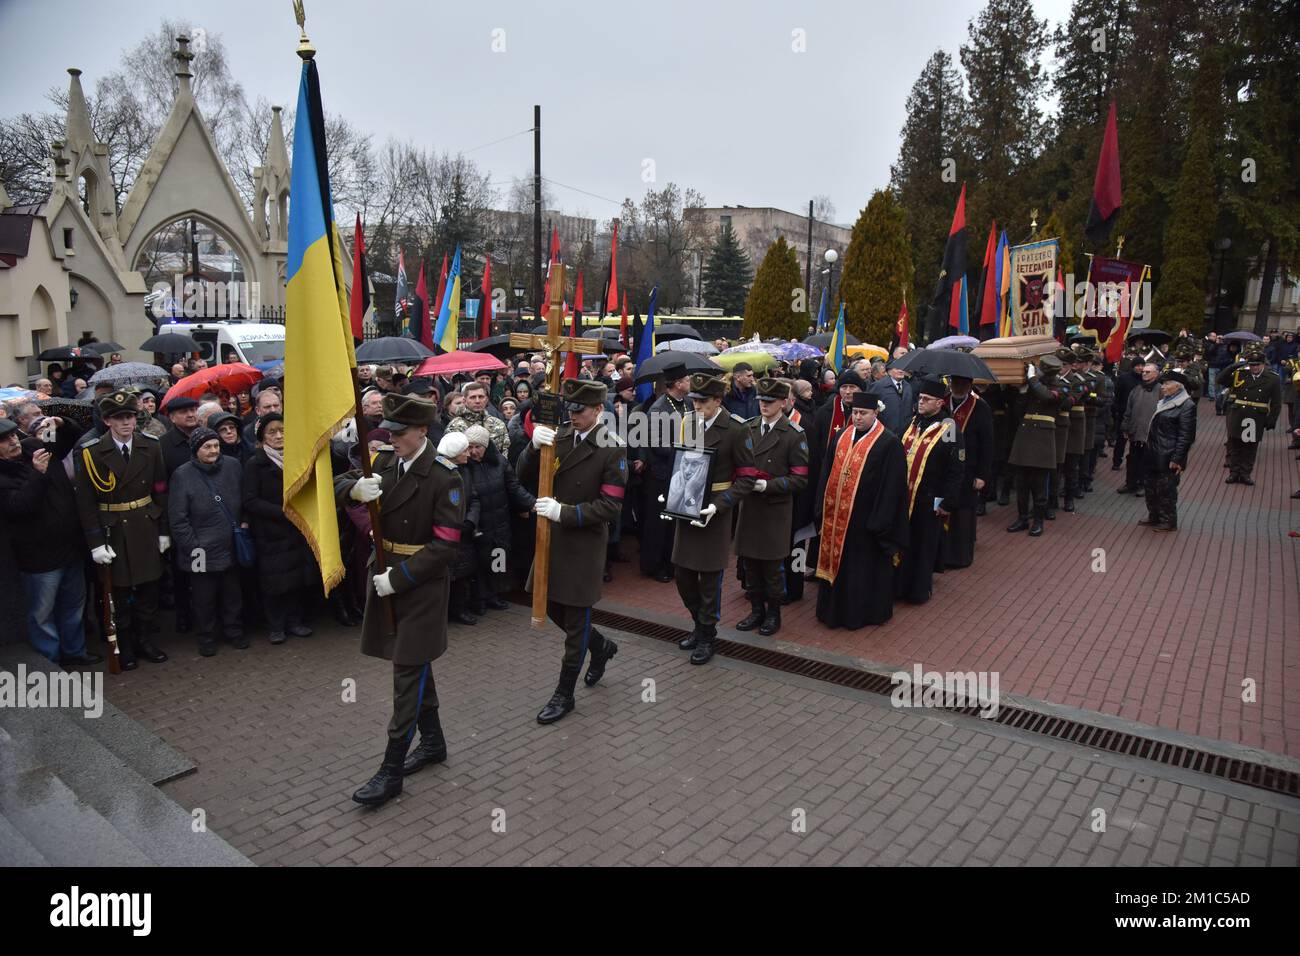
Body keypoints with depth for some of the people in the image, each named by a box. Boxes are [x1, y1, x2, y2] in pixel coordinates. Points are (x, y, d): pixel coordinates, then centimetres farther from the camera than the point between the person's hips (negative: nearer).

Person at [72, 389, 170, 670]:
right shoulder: (91, 453, -8)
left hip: (147, 529, 3)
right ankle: (124, 647, 24)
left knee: (148, 591, 11)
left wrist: (164, 530, 3)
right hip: (114, 533, -2)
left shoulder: (151, 447, 0)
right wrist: (96, 542, -11)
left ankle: (145, 641, 27)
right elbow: (86, 502, -8)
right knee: (119, 594, 8)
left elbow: (161, 491, 4)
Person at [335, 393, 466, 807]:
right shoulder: (385, 462, 3)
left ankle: (392, 771, 7)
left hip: (422, 586, -7)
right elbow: (338, 484, 7)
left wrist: (398, 578, -22)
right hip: (387, 577, 7)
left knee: (409, 673, -1)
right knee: (413, 665, 18)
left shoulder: (444, 477, -17)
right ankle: (433, 742, 35)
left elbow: (445, 545, -19)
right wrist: (355, 489, -17)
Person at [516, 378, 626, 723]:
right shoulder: (559, 436, 2)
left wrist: (563, 512, -25)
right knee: (553, 608, 18)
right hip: (553, 538, 6)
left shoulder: (613, 449, -14)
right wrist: (535, 446, -18)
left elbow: (610, 507, -17)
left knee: (575, 620, 5)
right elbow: (523, 475, 1)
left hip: (584, 544, -6)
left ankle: (564, 694, 21)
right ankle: (601, 646, 43)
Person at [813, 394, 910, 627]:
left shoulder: (889, 443, -10)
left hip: (866, 519, -5)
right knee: (836, 562, 15)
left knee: (864, 567, 6)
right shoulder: (840, 437, 7)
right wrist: (822, 511, 5)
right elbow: (827, 474, 10)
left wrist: (880, 523, -15)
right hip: (836, 516, 6)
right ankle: (834, 610, 30)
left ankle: (863, 612, 23)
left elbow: (891, 488, -12)